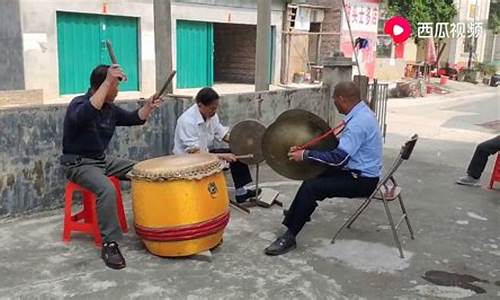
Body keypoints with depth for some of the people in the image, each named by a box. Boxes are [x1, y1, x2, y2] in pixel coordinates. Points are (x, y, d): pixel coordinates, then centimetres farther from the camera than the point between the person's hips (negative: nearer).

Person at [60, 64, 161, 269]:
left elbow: (133, 119, 14)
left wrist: (149, 106, -6)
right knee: (106, 189, -34)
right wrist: (107, 81, -48)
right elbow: (84, 116, -45)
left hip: (102, 159, 8)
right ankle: (109, 244, -24)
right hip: (78, 163, -8)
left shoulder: (109, 108, 4)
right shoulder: (79, 104, -21)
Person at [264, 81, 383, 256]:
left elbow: (339, 158, -29)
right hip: (360, 172, 11)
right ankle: (297, 214, 30)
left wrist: (305, 155, -22)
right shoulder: (362, 112, 7)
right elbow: (343, 146, 16)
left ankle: (290, 238, -14)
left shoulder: (359, 122, -25)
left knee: (311, 187, -21)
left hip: (362, 180, -11)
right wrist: (308, 151, 9)